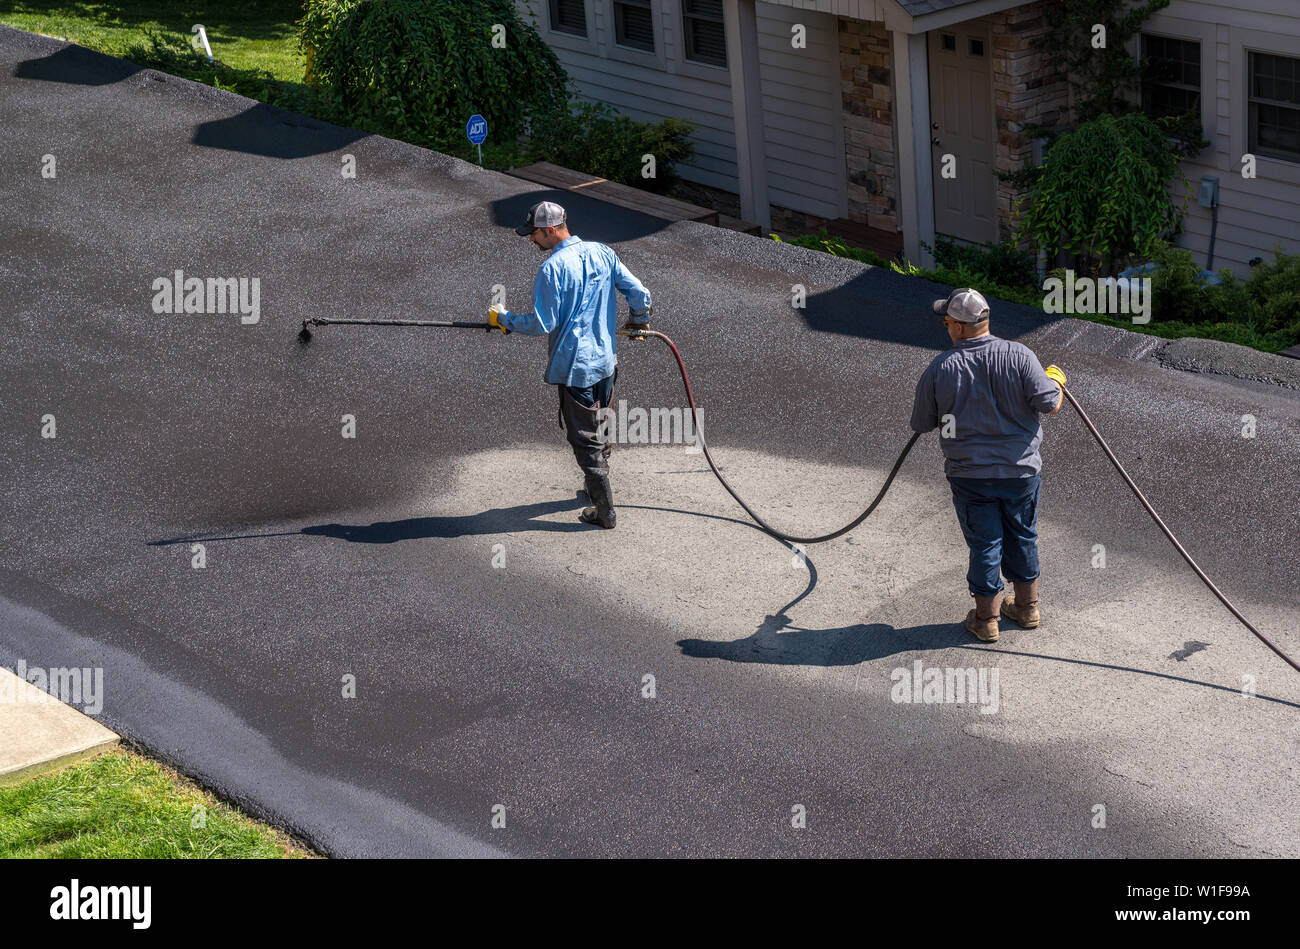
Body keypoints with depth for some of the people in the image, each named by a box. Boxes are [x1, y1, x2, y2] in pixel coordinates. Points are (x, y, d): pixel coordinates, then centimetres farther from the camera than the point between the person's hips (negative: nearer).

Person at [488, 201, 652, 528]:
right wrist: (639, 321, 23)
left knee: (585, 438, 4)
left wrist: (504, 319, -4)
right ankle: (597, 483, 43)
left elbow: (543, 324, -18)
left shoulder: (552, 269, -19)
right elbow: (639, 294, 3)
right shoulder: (602, 253, 1)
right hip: (606, 359, 7)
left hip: (575, 366, -7)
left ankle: (605, 510, 8)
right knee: (600, 426, 25)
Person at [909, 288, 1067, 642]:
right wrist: (1056, 380, 10)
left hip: (970, 476, -1)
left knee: (984, 545, 10)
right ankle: (1027, 608, 33)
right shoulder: (1019, 356, -13)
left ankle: (986, 619, 21)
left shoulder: (940, 369, -12)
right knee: (1023, 537, 19)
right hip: (1021, 470, 1)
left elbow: (921, 424, -2)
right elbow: (1051, 404, -12)